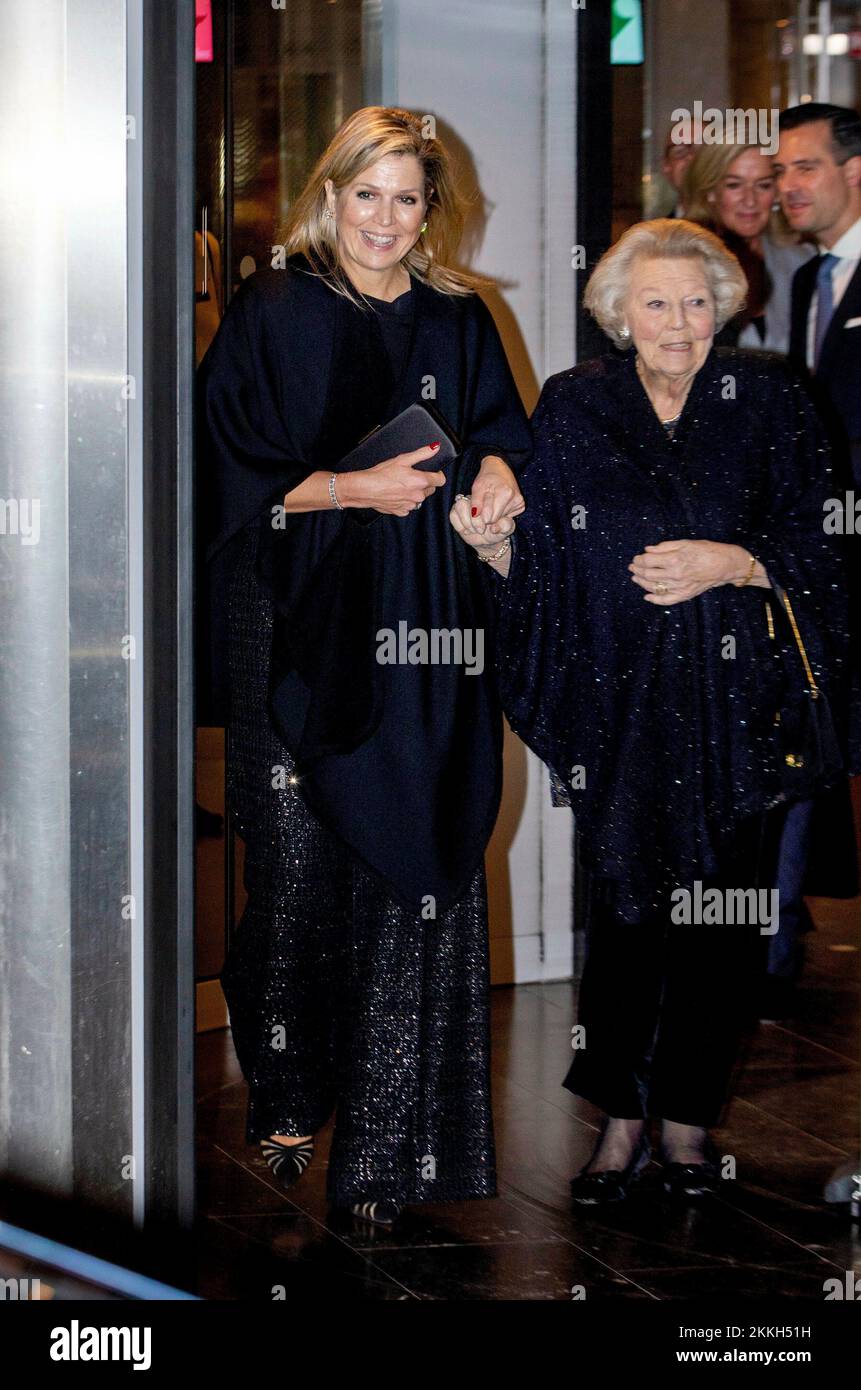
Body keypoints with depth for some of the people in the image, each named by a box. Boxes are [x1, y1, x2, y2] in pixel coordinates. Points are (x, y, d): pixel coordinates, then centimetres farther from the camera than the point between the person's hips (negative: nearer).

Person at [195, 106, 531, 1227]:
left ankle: (389, 1137, 1)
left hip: (425, 640, 2)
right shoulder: (270, 314, 3)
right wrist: (358, 488, -12)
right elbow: (235, 477, -1)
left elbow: (501, 428, 19)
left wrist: (498, 468, -4)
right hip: (300, 628, -2)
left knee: (417, 870, -4)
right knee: (297, 864, -2)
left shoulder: (458, 321, 12)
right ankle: (287, 1100, 16)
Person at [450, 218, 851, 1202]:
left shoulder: (767, 399, 2)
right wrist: (495, 543, -15)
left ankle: (689, 1113, 18)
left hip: (738, 698, 0)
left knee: (720, 910, 4)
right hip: (621, 703, 0)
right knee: (626, 902, -1)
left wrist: (731, 563, -15)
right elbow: (542, 560, 4)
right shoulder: (572, 406, 5)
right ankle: (623, 1115, 12)